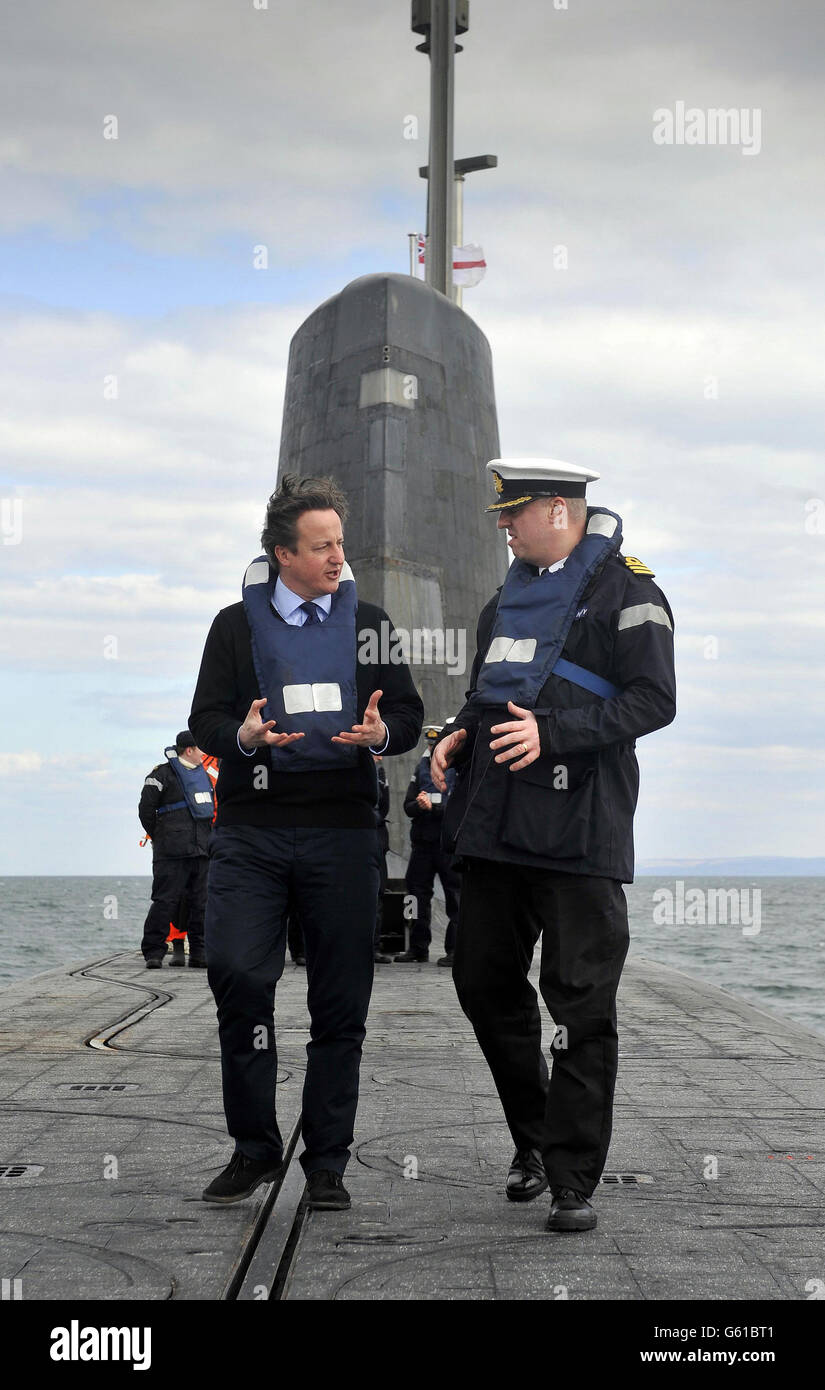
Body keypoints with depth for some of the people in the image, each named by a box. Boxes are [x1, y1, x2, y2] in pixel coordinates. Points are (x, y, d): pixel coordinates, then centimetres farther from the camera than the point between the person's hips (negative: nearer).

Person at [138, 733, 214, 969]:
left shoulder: (202, 775, 19)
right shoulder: (163, 774, -4)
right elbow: (146, 809, -5)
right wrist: (160, 838, 0)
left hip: (201, 851, 7)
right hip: (172, 852, -7)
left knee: (200, 904, 6)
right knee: (166, 900, -8)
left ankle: (199, 952, 11)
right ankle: (153, 951, -4)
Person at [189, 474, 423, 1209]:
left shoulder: (367, 622, 12)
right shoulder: (237, 624, 9)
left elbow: (410, 714, 11)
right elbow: (205, 718, 7)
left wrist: (381, 732, -12)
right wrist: (244, 736, -15)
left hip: (342, 830, 1)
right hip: (252, 828, -1)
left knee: (341, 1002, 2)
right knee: (238, 974, -12)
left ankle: (327, 1162, 14)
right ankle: (254, 1146, 6)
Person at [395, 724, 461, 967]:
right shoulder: (422, 768, 15)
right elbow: (408, 806, 11)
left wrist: (432, 806, -19)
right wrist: (419, 805, -10)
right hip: (422, 841, 5)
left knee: (455, 896, -3)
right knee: (417, 892, 7)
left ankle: (455, 949, 3)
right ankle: (418, 947, 16)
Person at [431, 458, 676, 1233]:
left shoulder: (625, 591, -6)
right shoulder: (510, 596, 18)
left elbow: (653, 700, -13)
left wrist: (553, 732, -22)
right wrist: (460, 736, 9)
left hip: (578, 828, -8)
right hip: (497, 821, 8)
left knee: (580, 1003, -3)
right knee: (484, 982, 12)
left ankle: (574, 1181, 5)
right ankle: (533, 1139, 29)